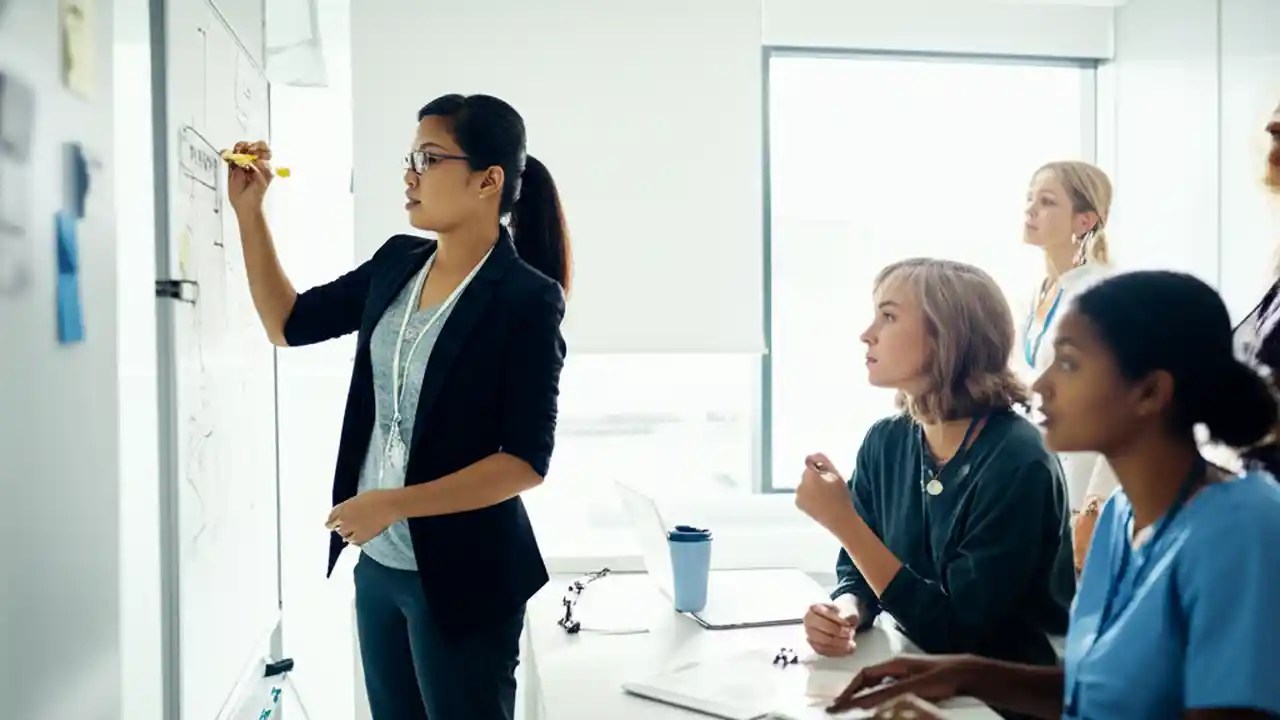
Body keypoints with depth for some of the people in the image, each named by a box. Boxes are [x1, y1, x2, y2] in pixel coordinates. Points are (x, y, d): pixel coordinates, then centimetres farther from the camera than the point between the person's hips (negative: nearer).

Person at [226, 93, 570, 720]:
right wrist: (248, 210, 3)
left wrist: (396, 503, -22)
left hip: (462, 576, -6)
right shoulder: (396, 264, 3)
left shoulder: (527, 299, -17)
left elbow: (527, 462, -19)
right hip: (378, 564, 7)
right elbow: (287, 324, 12)